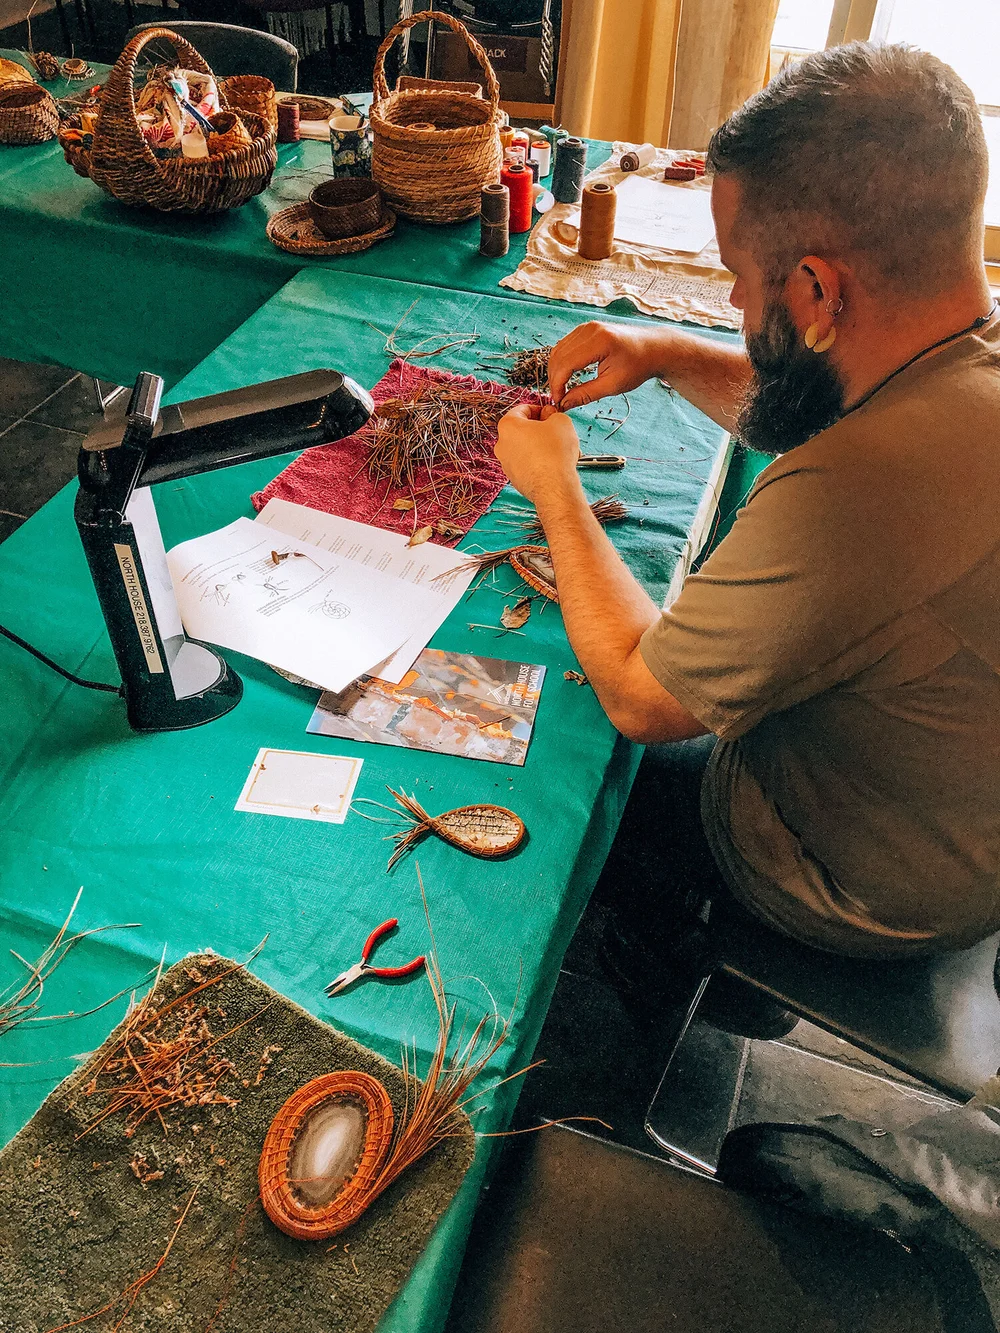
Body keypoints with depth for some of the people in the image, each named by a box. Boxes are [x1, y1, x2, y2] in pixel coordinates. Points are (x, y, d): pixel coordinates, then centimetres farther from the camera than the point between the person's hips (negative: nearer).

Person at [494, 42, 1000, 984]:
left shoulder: (843, 499, -44)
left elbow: (639, 701, -27)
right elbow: (805, 410, 8)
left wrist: (554, 489, -16)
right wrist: (672, 355, -6)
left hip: (862, 896, -7)